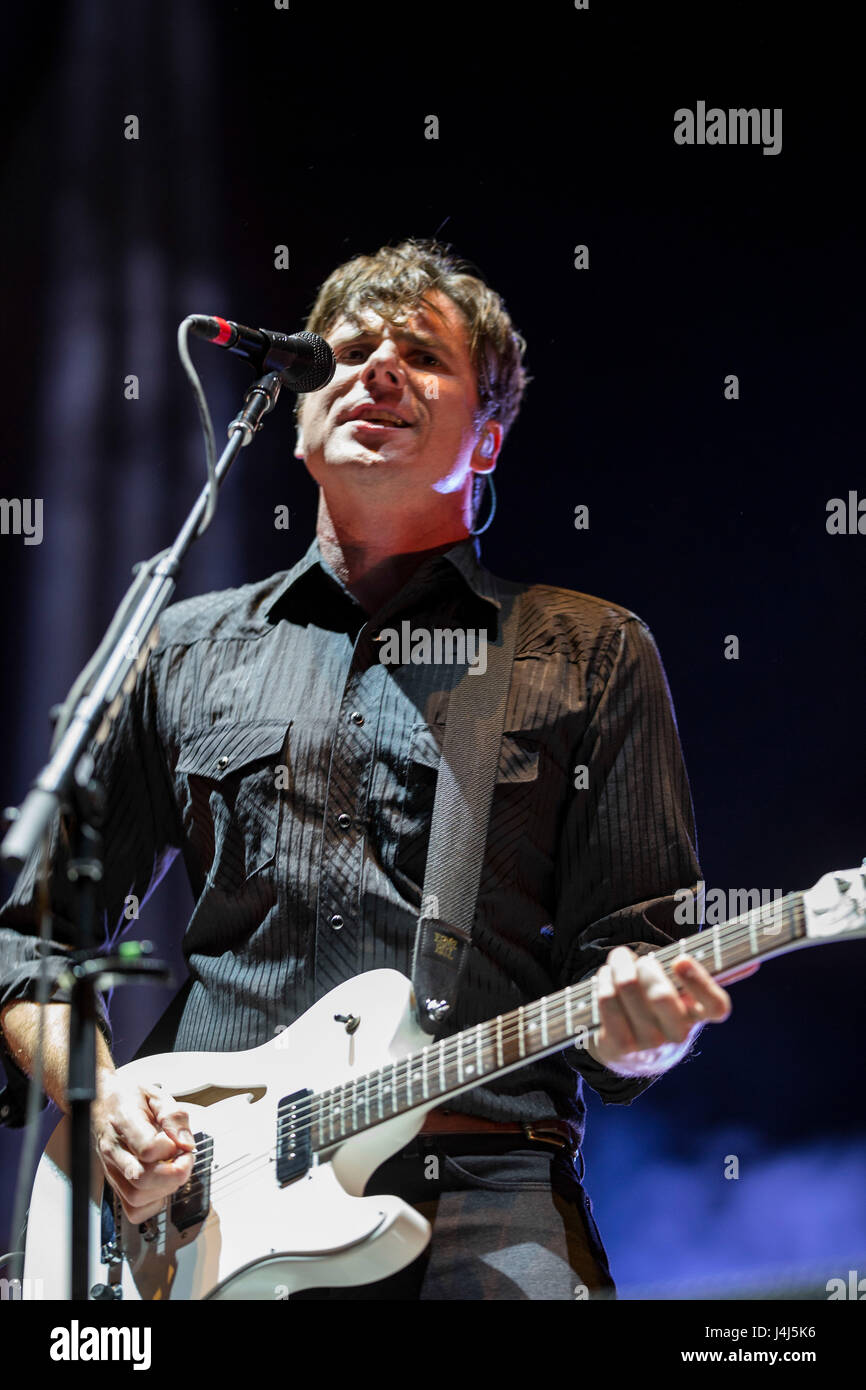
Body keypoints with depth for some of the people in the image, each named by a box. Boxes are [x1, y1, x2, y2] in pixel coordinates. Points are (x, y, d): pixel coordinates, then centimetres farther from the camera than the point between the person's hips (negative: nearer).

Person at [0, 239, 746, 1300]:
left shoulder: (591, 656, 14)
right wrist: (99, 1095, 4)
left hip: (480, 1194, -1)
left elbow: (639, 947, 10)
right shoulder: (182, 651, 20)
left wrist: (638, 1021, -14)